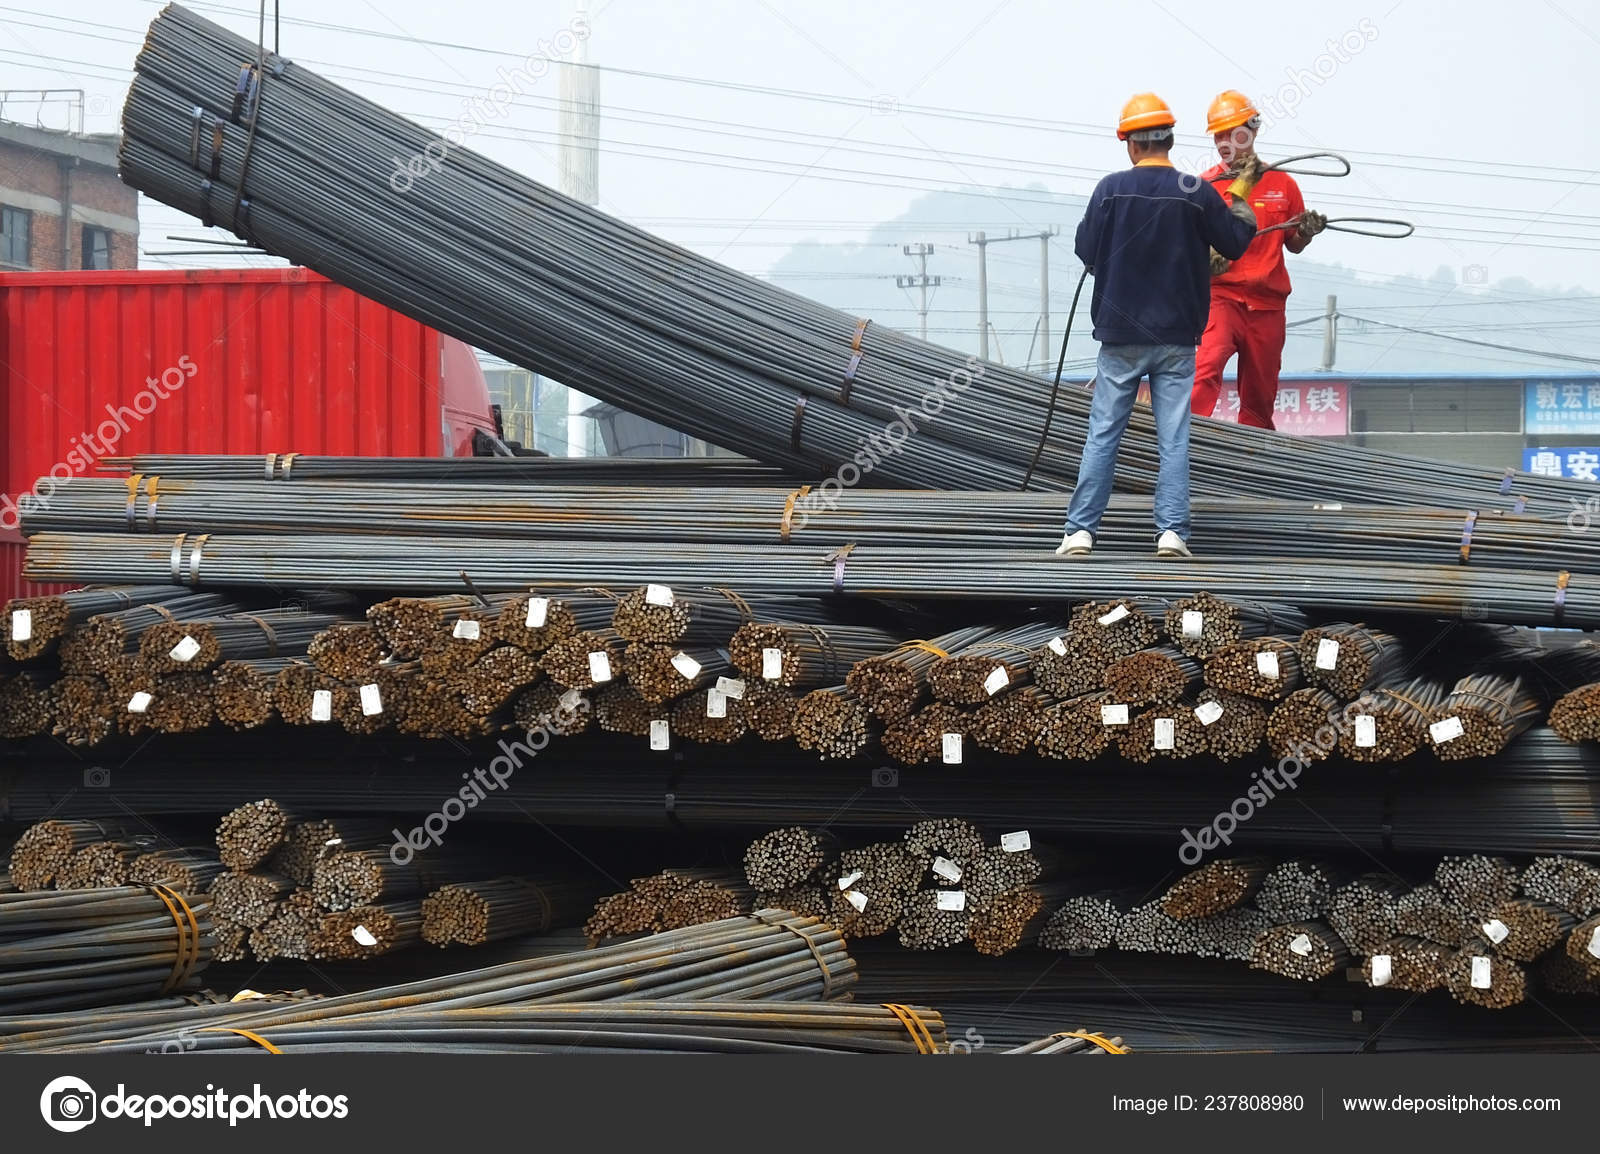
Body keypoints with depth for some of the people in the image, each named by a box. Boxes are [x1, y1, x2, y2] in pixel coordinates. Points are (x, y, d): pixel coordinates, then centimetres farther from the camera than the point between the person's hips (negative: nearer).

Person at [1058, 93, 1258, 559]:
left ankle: (1080, 530, 2)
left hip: (1120, 335, 0)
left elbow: (1086, 250, -1)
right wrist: (1239, 199, 24)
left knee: (1102, 434, 6)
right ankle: (1172, 530, -4)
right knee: (1173, 439, 3)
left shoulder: (1111, 189, -7)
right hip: (1177, 337, 0)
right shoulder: (1197, 193, -6)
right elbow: (1235, 244, 6)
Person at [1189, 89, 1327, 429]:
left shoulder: (1283, 184, 8)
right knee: (1206, 366, -29)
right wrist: (1205, 260, -17)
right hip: (1219, 296, -3)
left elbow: (1294, 245, 16)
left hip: (1267, 305, 3)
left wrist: (1307, 231, -5)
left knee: (1260, 401, 8)